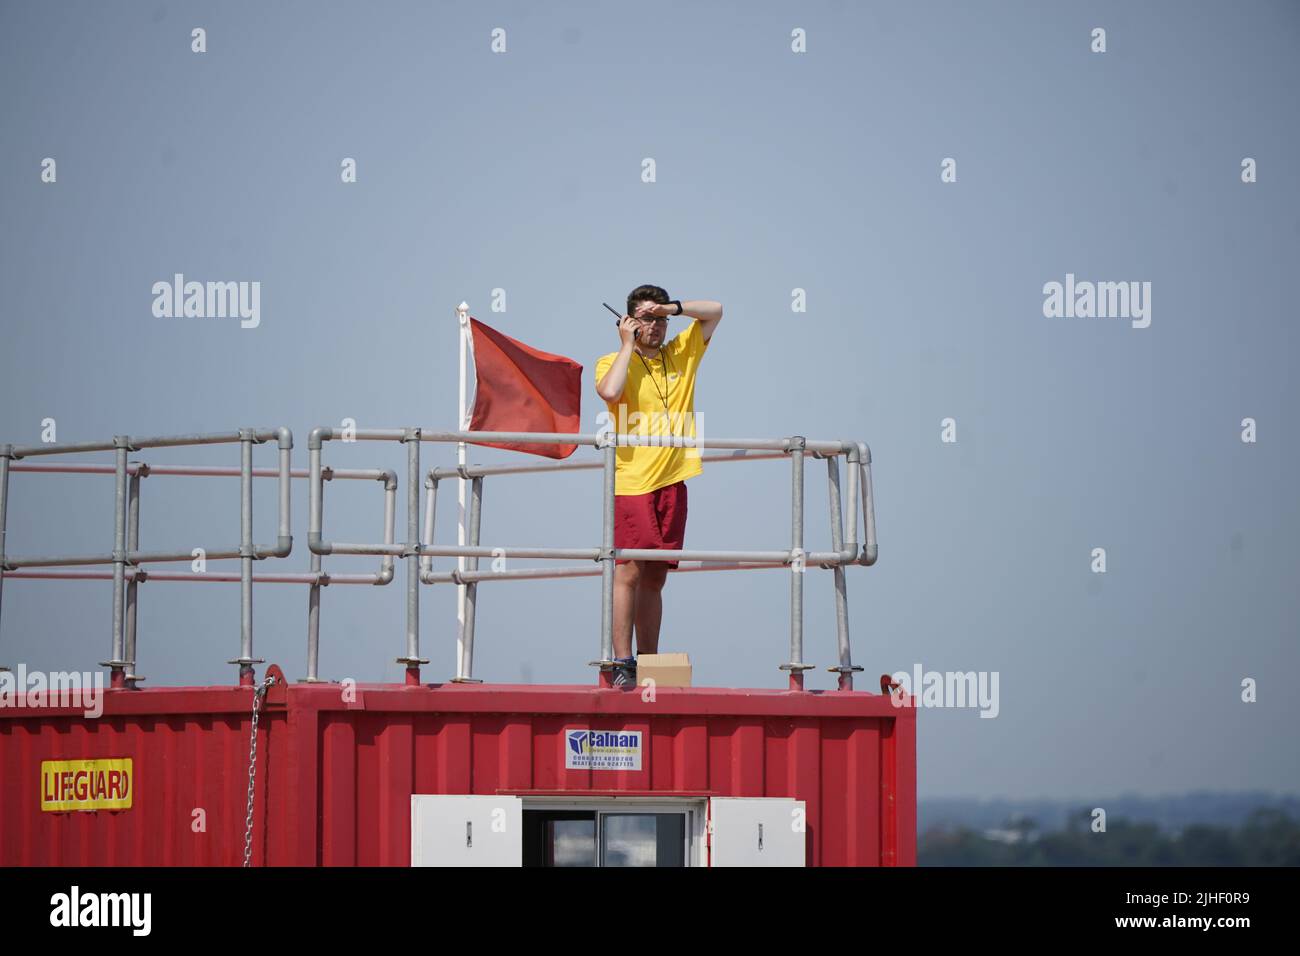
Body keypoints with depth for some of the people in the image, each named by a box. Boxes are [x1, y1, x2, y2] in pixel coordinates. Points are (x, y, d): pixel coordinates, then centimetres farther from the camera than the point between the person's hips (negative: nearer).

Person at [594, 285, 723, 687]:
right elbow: (609, 391, -21)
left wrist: (672, 307, -1)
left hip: (672, 482, 5)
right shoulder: (613, 362, 1)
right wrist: (628, 345, -11)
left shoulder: (681, 353, 14)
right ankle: (622, 664, -11)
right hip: (630, 482, -5)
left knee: (655, 577, 7)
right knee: (628, 571, -10)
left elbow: (714, 311, 13)